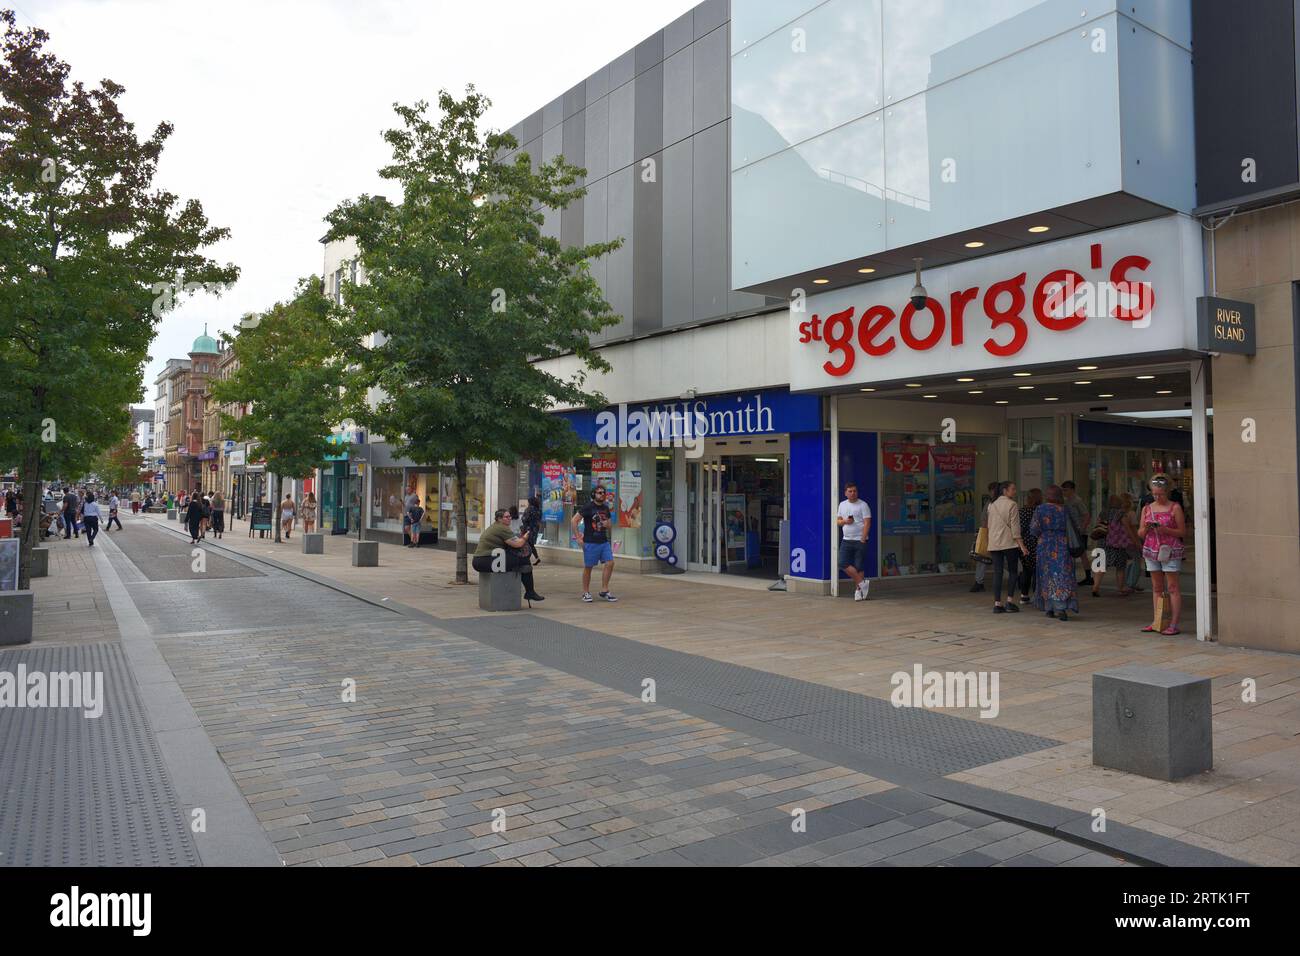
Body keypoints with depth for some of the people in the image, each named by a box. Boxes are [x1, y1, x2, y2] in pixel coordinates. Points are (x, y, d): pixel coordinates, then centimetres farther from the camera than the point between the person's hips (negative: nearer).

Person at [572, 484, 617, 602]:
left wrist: (607, 524, -1)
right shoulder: (588, 507, -7)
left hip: (604, 541, 6)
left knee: (610, 563, -5)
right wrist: (578, 537, -11)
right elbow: (574, 520, -8)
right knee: (588, 567, 2)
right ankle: (586, 593, 14)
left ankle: (604, 591, 5)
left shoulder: (605, 508, 12)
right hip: (590, 542, -6)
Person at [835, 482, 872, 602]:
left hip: (859, 540, -5)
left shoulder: (863, 505, -3)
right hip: (846, 540, 5)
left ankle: (858, 589, 7)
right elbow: (838, 521, 17)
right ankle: (862, 582, -1)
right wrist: (845, 521, -6)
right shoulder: (842, 505, 13)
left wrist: (863, 539, -16)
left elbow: (867, 523, -9)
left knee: (859, 567, -2)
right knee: (843, 563, -8)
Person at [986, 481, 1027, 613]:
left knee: (997, 573, 3)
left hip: (994, 544, 5)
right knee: (1012, 571, 7)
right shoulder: (1011, 504, -7)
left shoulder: (992, 505, 12)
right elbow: (1015, 526, -11)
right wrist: (1021, 545, -9)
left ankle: (997, 603, -1)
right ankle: (1009, 600, 0)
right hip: (1009, 543, -5)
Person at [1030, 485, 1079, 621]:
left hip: (1044, 545, 1)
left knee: (1047, 576, 11)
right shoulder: (1064, 510, -1)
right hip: (1062, 546, 0)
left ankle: (1049, 608, 15)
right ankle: (1060, 608, -17)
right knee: (1062, 576, -2)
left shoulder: (1040, 509, -4)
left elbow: (1034, 529, -7)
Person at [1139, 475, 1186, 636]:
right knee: (1156, 588, 9)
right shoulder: (1147, 509, 11)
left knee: (1172, 588, -5)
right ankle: (1156, 622, 14)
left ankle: (1174, 625, -4)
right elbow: (1141, 534, 13)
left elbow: (1183, 532, -3)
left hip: (1170, 551, -5)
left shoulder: (1175, 507, -1)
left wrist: (1166, 530, -18)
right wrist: (1146, 529, -8)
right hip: (1151, 550, 5)